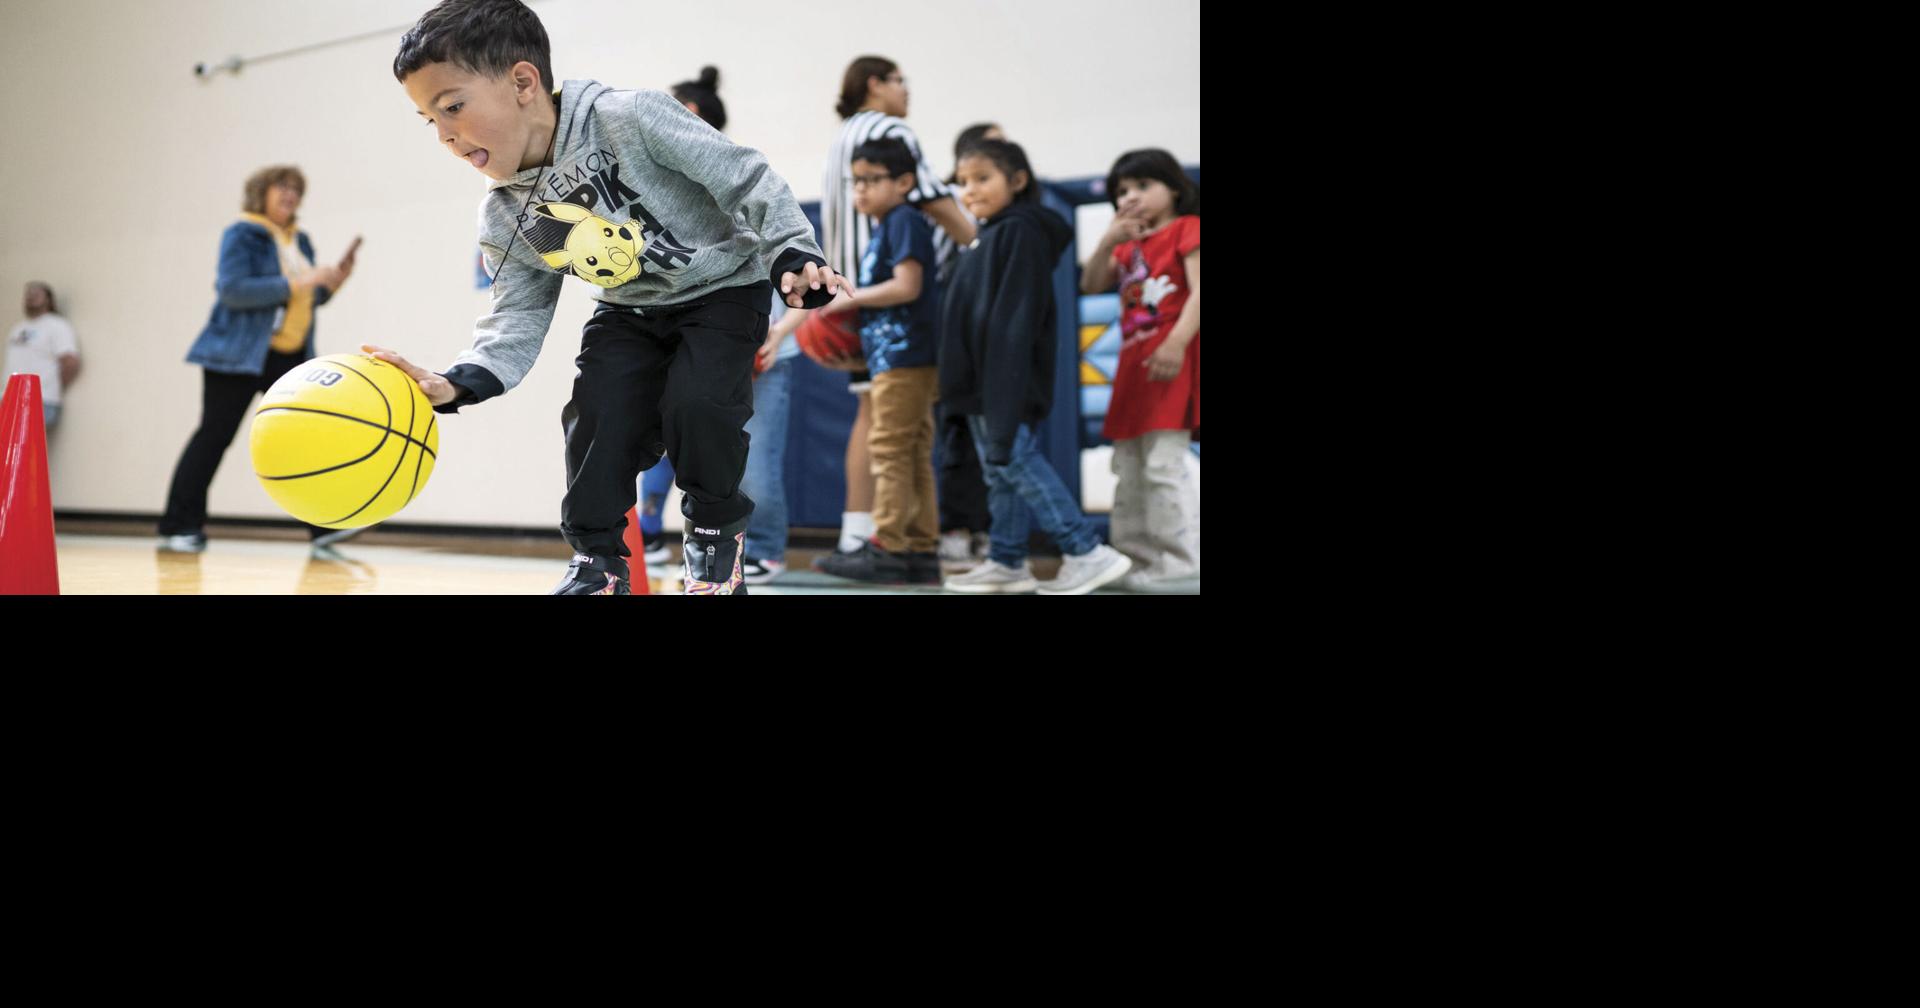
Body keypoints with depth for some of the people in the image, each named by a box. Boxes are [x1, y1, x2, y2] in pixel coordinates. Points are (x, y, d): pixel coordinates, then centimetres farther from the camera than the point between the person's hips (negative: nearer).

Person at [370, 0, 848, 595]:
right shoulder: (505, 218, -8)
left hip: (723, 287, -5)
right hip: (631, 310, 5)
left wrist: (792, 256, -31)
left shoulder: (629, 119, -27)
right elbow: (520, 316, -8)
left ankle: (717, 526, 5)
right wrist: (456, 383, -26)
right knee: (597, 415, -13)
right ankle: (597, 562, 6)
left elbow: (744, 178, -23)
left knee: (693, 404, -24)